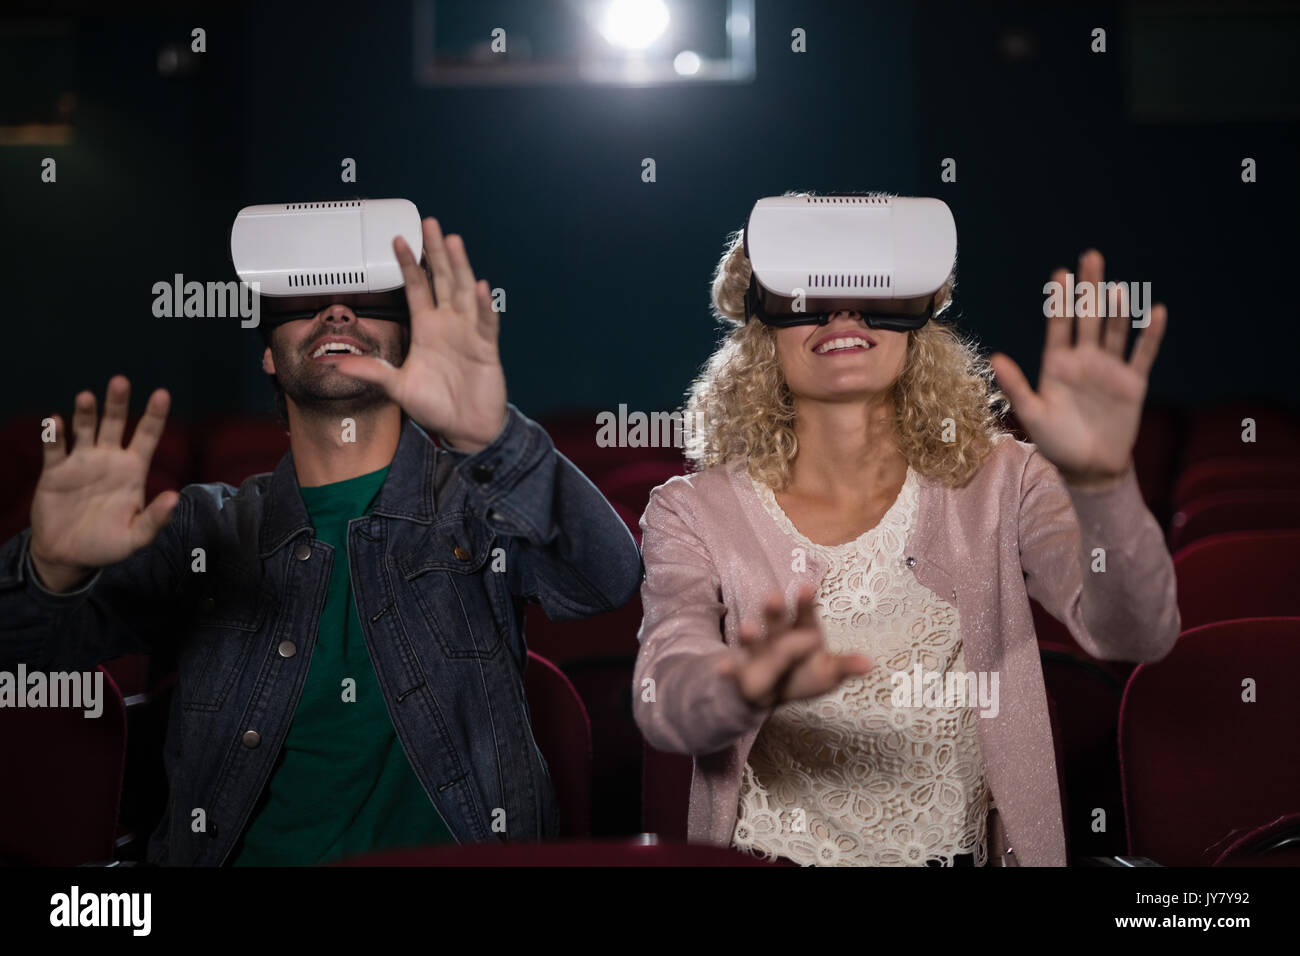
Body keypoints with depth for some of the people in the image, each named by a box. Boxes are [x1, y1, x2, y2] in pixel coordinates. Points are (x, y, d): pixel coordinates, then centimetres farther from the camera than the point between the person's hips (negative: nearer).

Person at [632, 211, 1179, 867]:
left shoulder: (997, 486, 2)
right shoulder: (694, 513, 0)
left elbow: (1136, 635, -11)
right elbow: (661, 704, -14)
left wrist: (1099, 481, -29)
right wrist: (754, 690, -35)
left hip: (968, 852, 1)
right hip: (775, 852, -1)